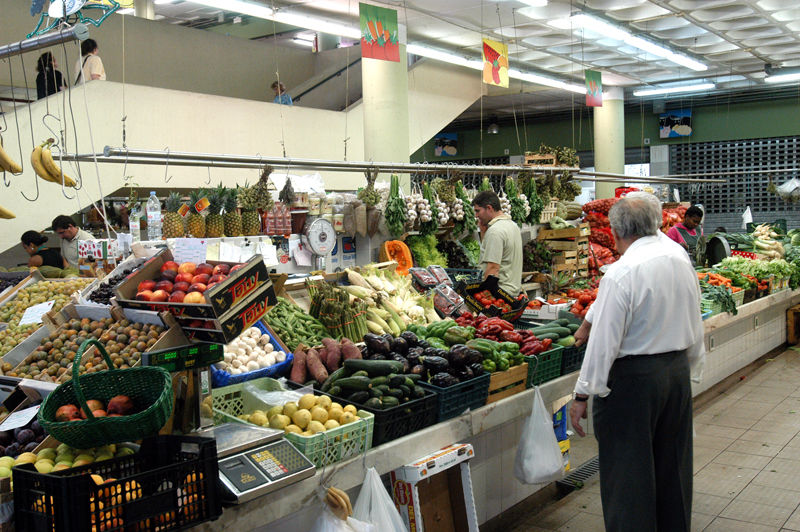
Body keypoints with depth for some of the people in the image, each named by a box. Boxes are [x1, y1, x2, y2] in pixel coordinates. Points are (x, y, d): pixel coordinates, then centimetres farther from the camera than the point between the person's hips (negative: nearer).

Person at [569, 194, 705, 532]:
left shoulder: (621, 273, -19)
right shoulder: (680, 256, 3)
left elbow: (604, 342, -19)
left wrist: (582, 396, -10)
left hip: (633, 378, -7)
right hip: (679, 372, 8)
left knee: (627, 471, 2)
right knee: (671, 466, 20)